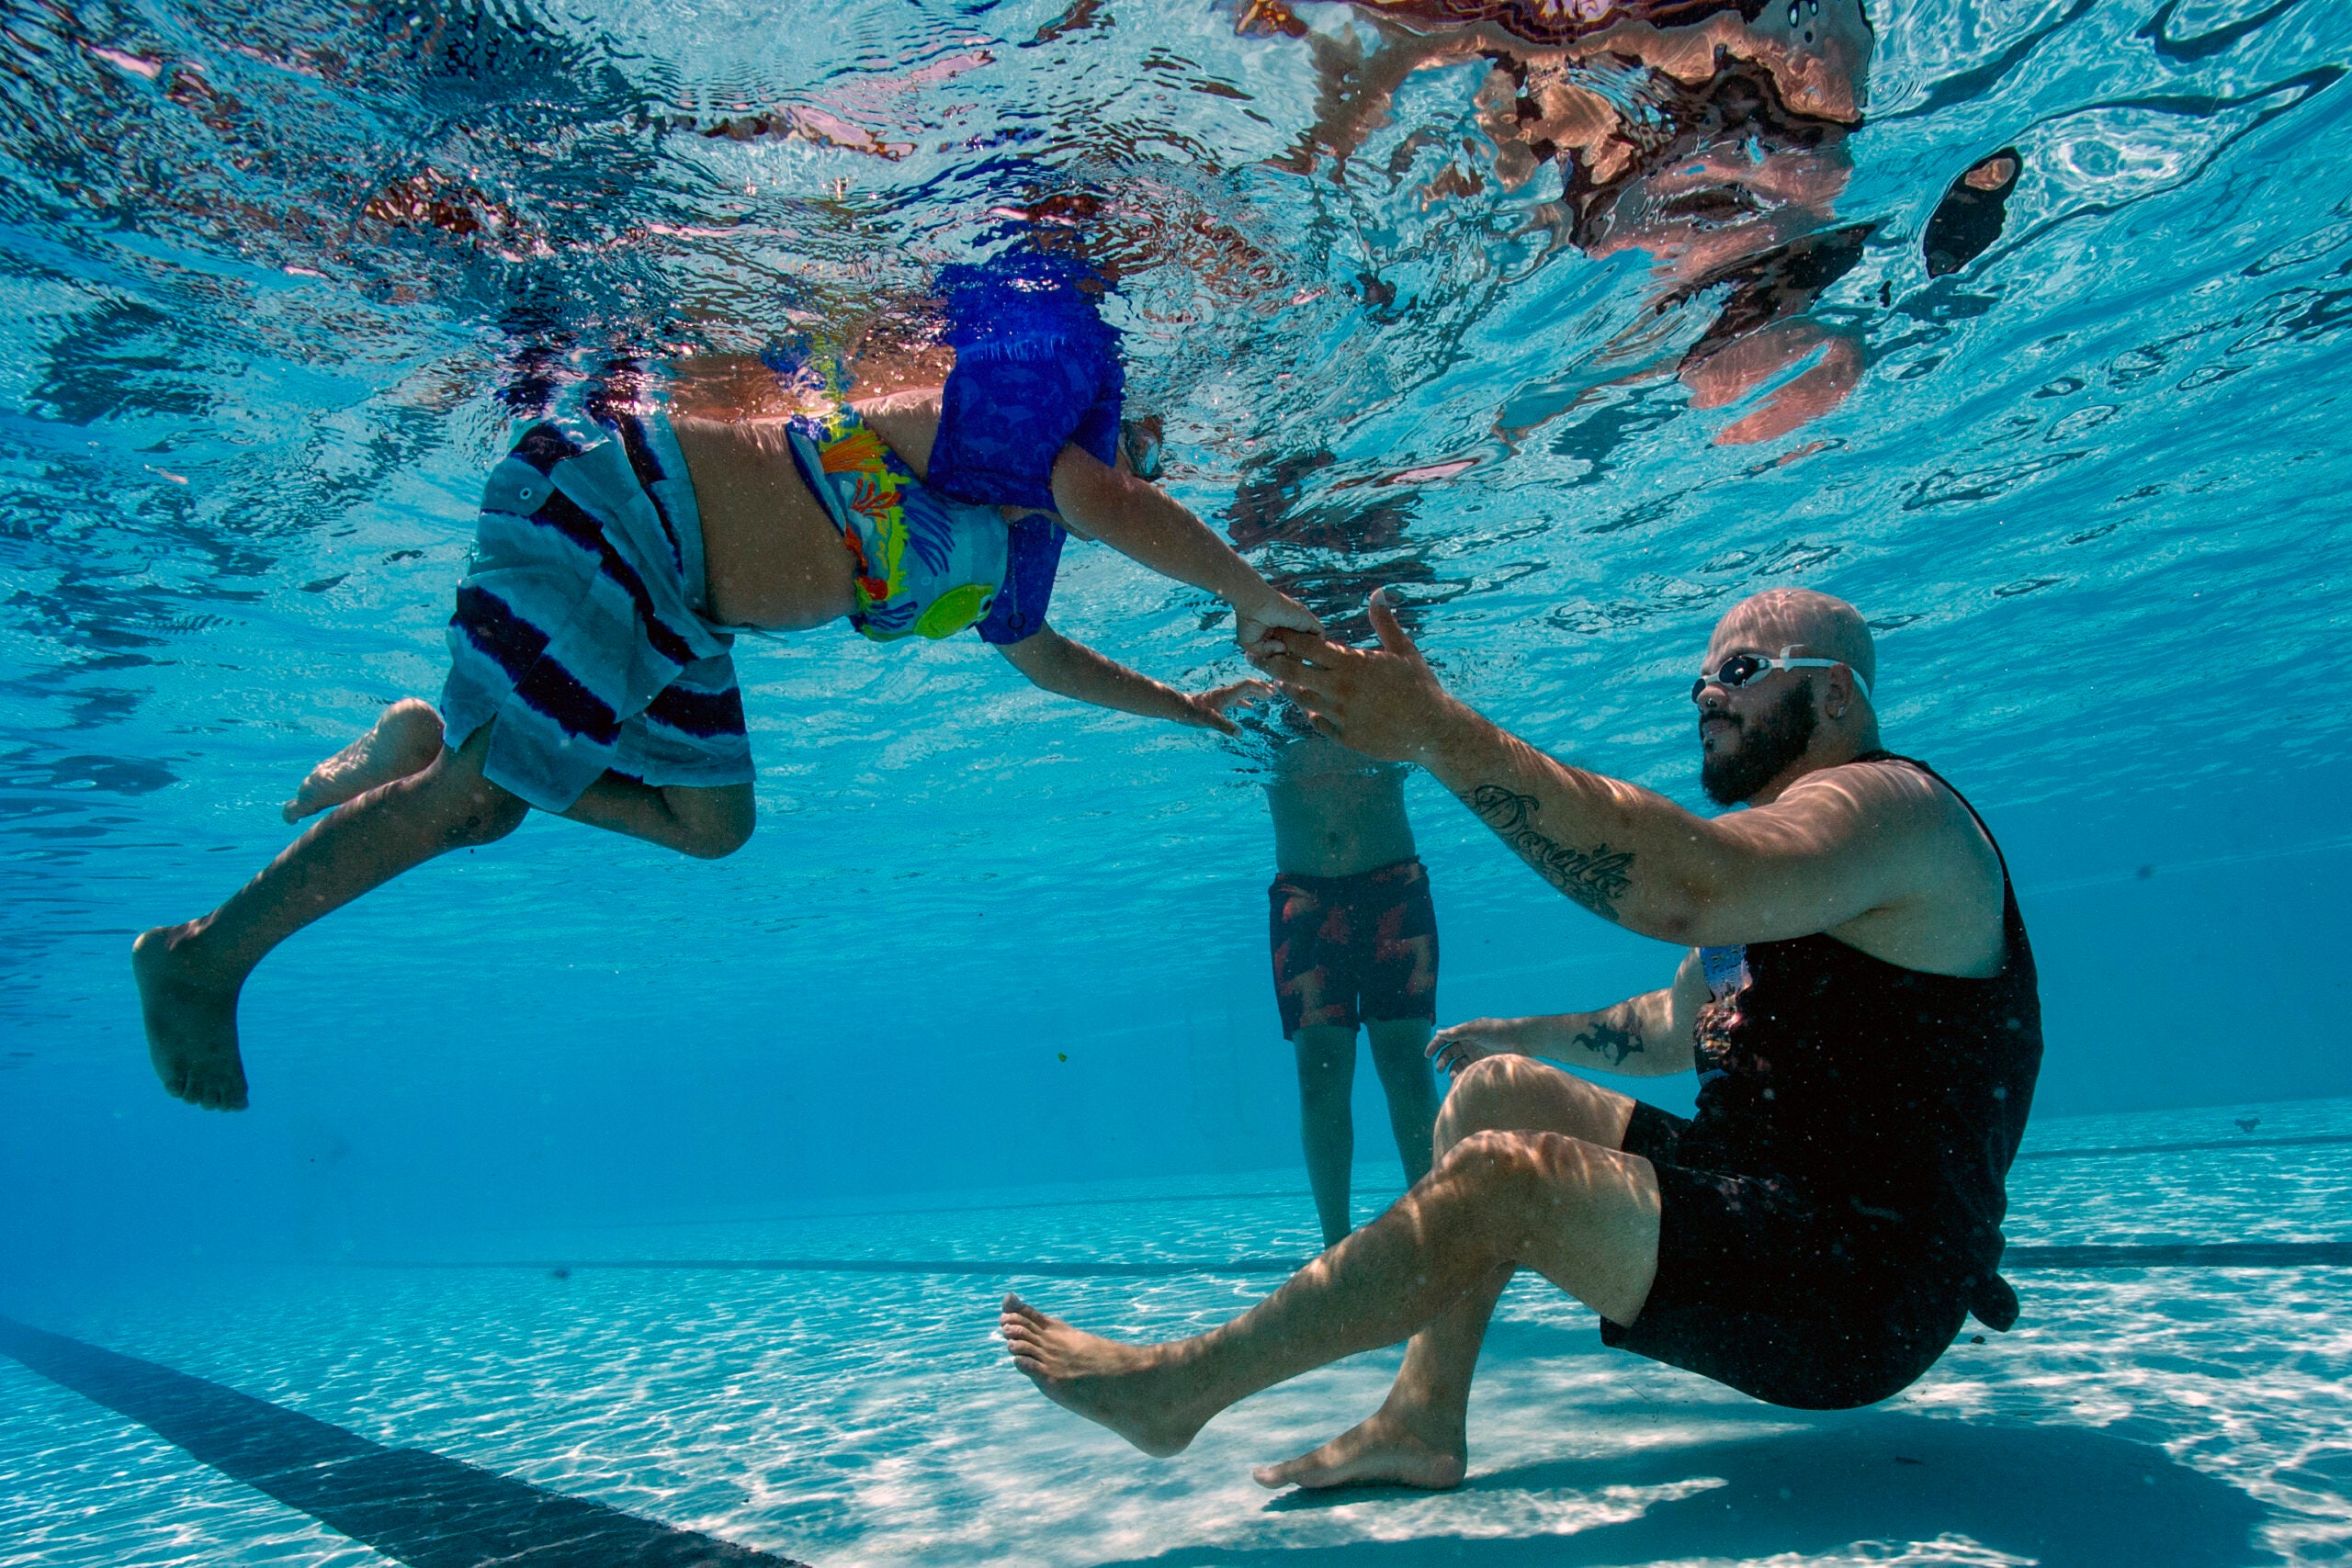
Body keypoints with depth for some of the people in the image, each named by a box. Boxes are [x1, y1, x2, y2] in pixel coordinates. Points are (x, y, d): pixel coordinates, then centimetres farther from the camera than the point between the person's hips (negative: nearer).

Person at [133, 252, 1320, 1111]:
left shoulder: (992, 554, 15)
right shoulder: (988, 421, -12)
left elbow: (1045, 658, 30)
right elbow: (1119, 508, -29)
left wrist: (1192, 706, 29)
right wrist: (1253, 596, -14)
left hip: (669, 612, 10)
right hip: (614, 503, -10)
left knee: (711, 820, 10)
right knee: (480, 793, -10)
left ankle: (434, 752, 15)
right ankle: (210, 953, 6)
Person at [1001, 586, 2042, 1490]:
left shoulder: (1888, 807, -14)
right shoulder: (1773, 839, 17)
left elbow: (1686, 889, -37)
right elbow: (1677, 1029, 30)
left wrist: (1437, 730, -40)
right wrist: (1526, 1033, 32)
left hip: (1866, 1289, -10)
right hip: (1765, 1208, 10)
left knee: (1503, 1177, -24)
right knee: (1492, 1090, 6)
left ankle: (1180, 1385, -9)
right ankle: (1421, 1421, 2)